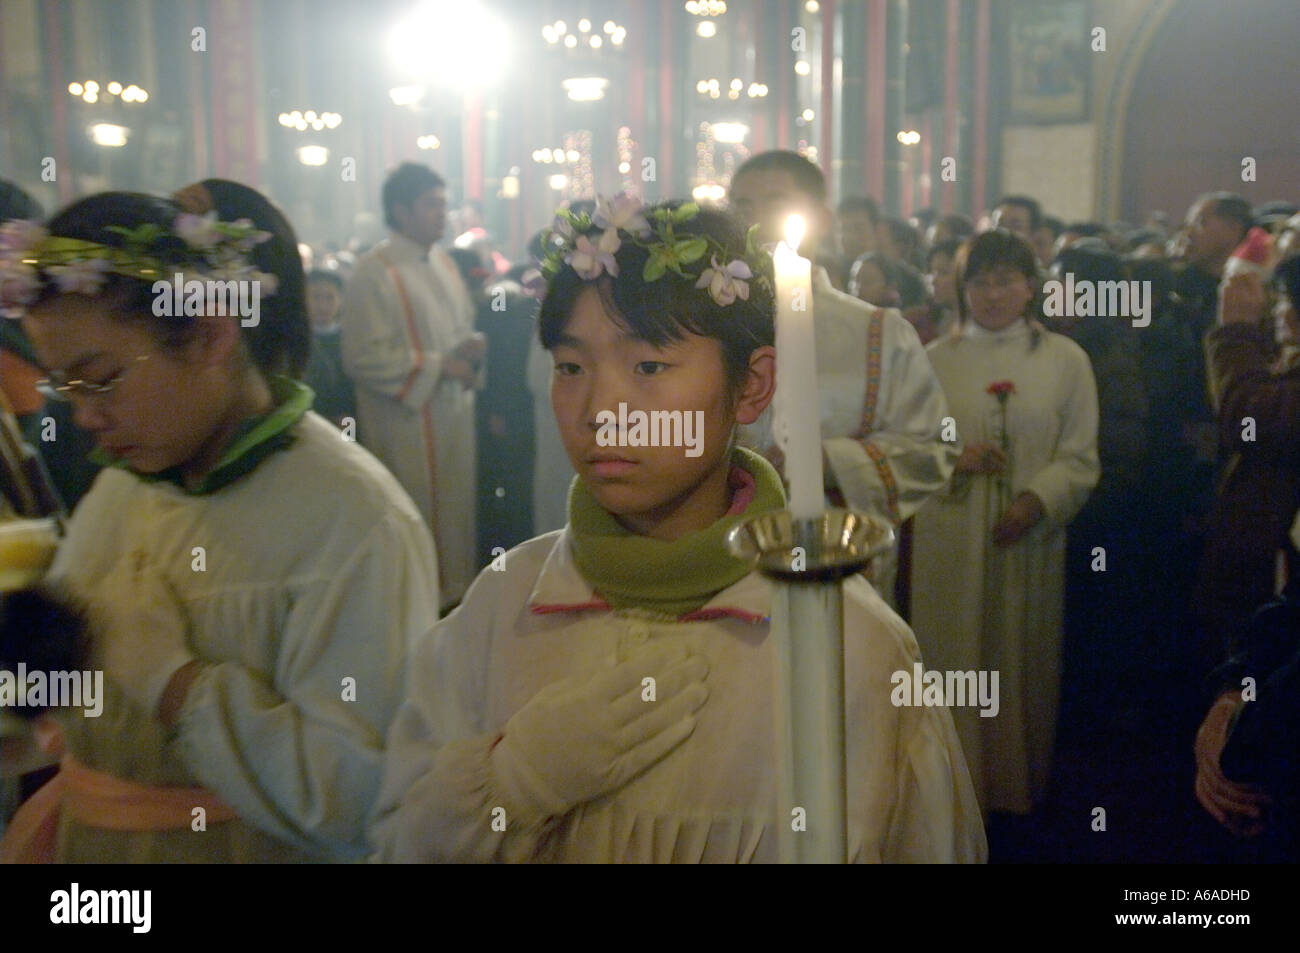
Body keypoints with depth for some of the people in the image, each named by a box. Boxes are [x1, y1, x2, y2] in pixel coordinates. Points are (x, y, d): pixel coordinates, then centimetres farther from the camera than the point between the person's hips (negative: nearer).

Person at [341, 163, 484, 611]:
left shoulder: (443, 264, 11)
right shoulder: (375, 272, -13)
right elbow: (364, 357, -18)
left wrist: (471, 348, -2)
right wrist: (439, 366, -17)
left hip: (454, 415, 8)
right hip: (406, 426, -8)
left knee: (455, 513, 13)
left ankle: (455, 594, 25)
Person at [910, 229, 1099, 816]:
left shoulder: (1064, 359, 4)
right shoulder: (936, 360, 7)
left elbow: (1080, 458, -1)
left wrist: (1037, 499, -18)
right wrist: (950, 457, -15)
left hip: (1029, 539, 0)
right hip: (949, 541, 0)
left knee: (1023, 659, 6)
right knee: (953, 659, 2)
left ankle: (1016, 787, 22)